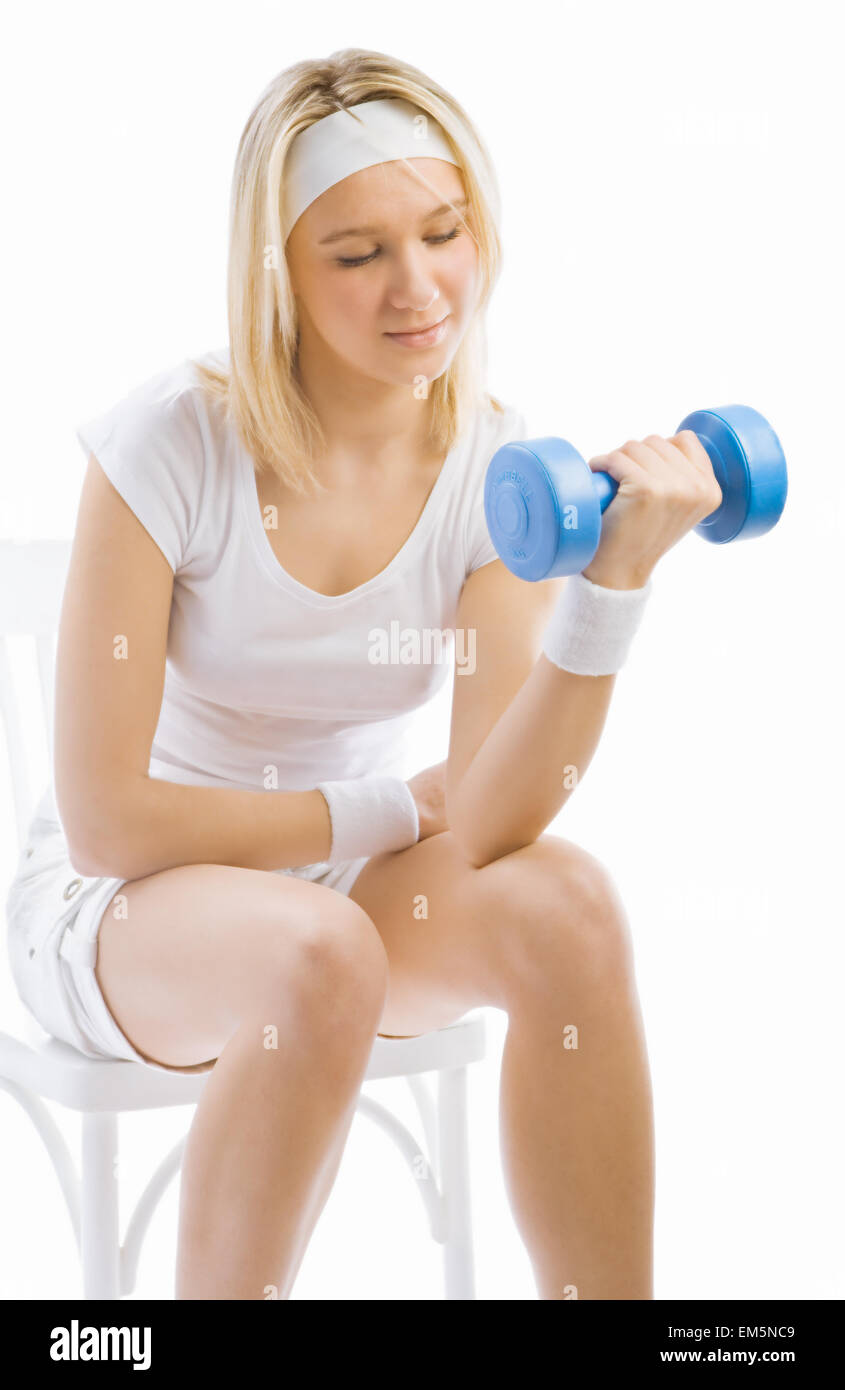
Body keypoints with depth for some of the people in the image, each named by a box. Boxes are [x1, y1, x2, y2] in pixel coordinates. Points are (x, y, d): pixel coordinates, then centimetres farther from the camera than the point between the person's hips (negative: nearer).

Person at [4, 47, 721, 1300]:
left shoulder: (497, 467, -11)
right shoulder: (171, 444, -20)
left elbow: (488, 827, -21)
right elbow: (109, 820, -19)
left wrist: (616, 574, -32)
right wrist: (390, 809, -15)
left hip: (352, 884, 3)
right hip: (118, 906, -3)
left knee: (567, 902, -27)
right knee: (323, 956, -35)